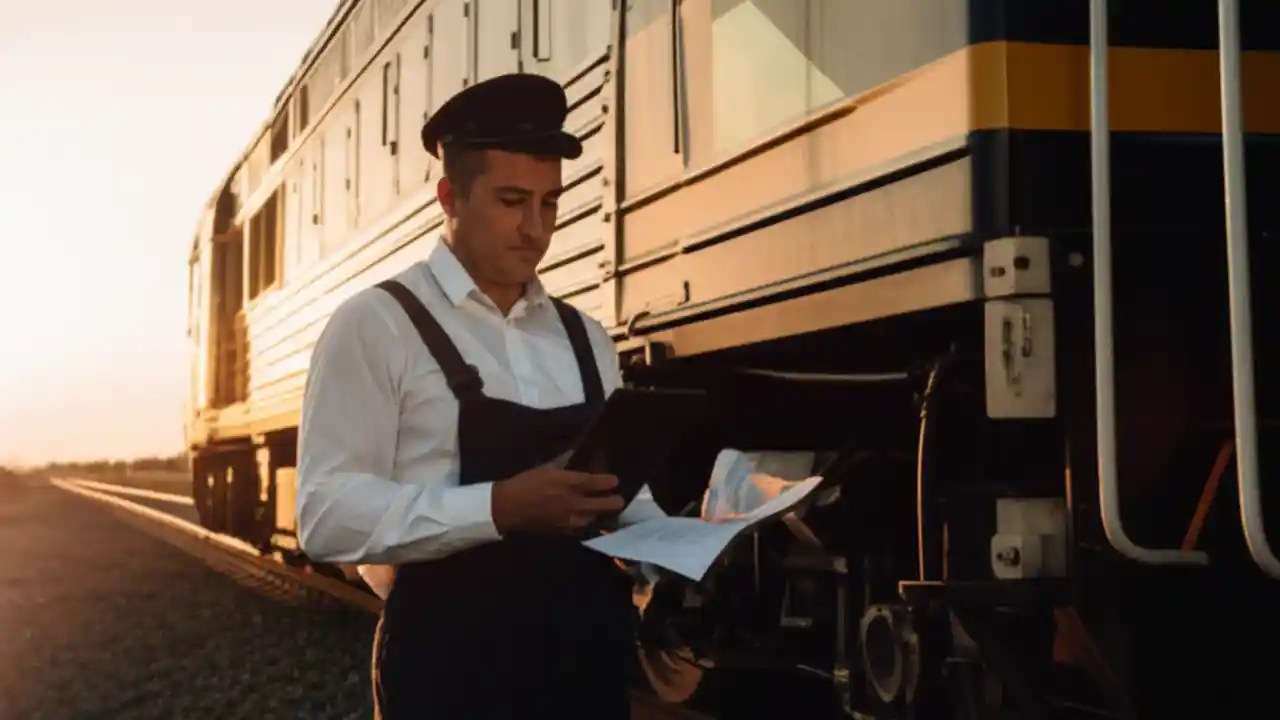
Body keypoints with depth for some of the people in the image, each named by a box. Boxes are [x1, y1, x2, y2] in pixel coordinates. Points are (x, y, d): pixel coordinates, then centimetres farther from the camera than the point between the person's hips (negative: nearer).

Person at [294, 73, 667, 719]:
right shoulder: (374, 324, -6)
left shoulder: (586, 340, 13)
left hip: (591, 650, 6)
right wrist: (501, 507, -25)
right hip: (450, 658, -5)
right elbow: (328, 514, -14)